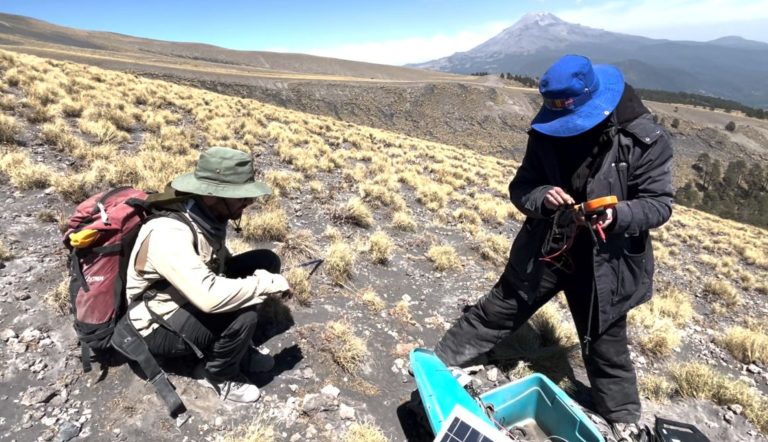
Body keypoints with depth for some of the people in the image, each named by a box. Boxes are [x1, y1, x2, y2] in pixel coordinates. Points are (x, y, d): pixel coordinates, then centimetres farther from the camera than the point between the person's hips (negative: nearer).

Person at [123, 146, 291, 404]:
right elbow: (210, 297, -43)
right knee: (243, 312, -31)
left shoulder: (211, 215, -10)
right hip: (157, 326, -7)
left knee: (265, 262, -5)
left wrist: (264, 277, -12)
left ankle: (236, 349, 8)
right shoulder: (169, 234, -34)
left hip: (190, 299, 8)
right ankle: (218, 374, 2)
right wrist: (269, 283, -31)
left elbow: (219, 263, 4)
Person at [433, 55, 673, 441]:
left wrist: (618, 215, -31)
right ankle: (440, 363, 29)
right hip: (544, 249, 2)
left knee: (605, 342, 17)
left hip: (605, 262, -1)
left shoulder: (646, 140, -14)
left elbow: (659, 203, -10)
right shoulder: (546, 133, -8)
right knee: (497, 310, 11)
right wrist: (542, 197, -27)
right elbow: (520, 188, -4)